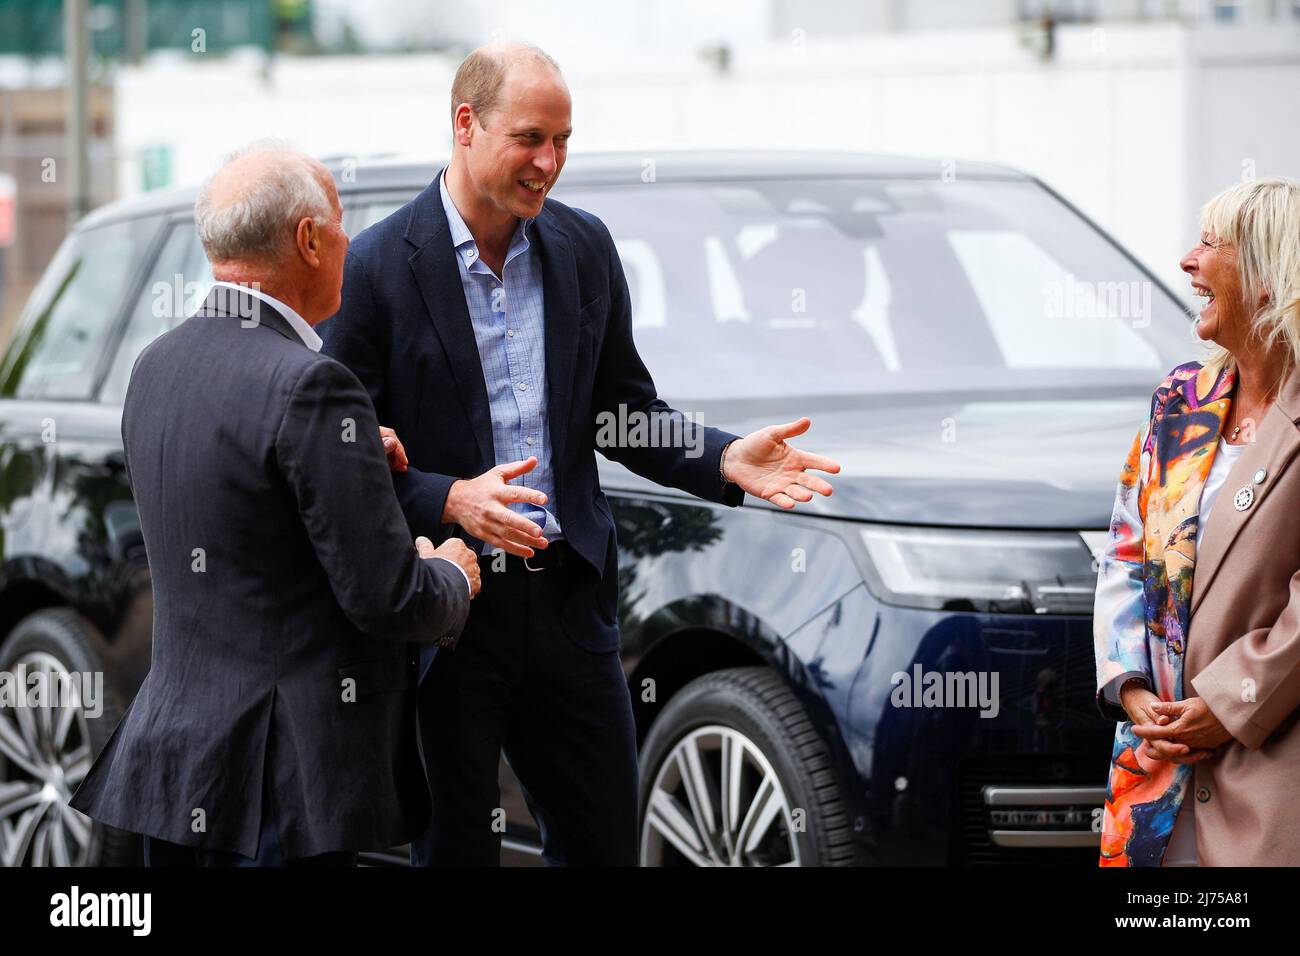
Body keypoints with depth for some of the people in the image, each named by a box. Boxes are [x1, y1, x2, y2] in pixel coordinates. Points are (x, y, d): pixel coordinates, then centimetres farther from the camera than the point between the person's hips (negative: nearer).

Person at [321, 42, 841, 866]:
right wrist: (447, 500, -25)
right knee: (457, 849, 6)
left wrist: (728, 462, -2)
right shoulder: (378, 265, -9)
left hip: (568, 602, 4)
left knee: (606, 842, 9)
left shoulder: (585, 248, 7)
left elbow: (624, 410, 15)